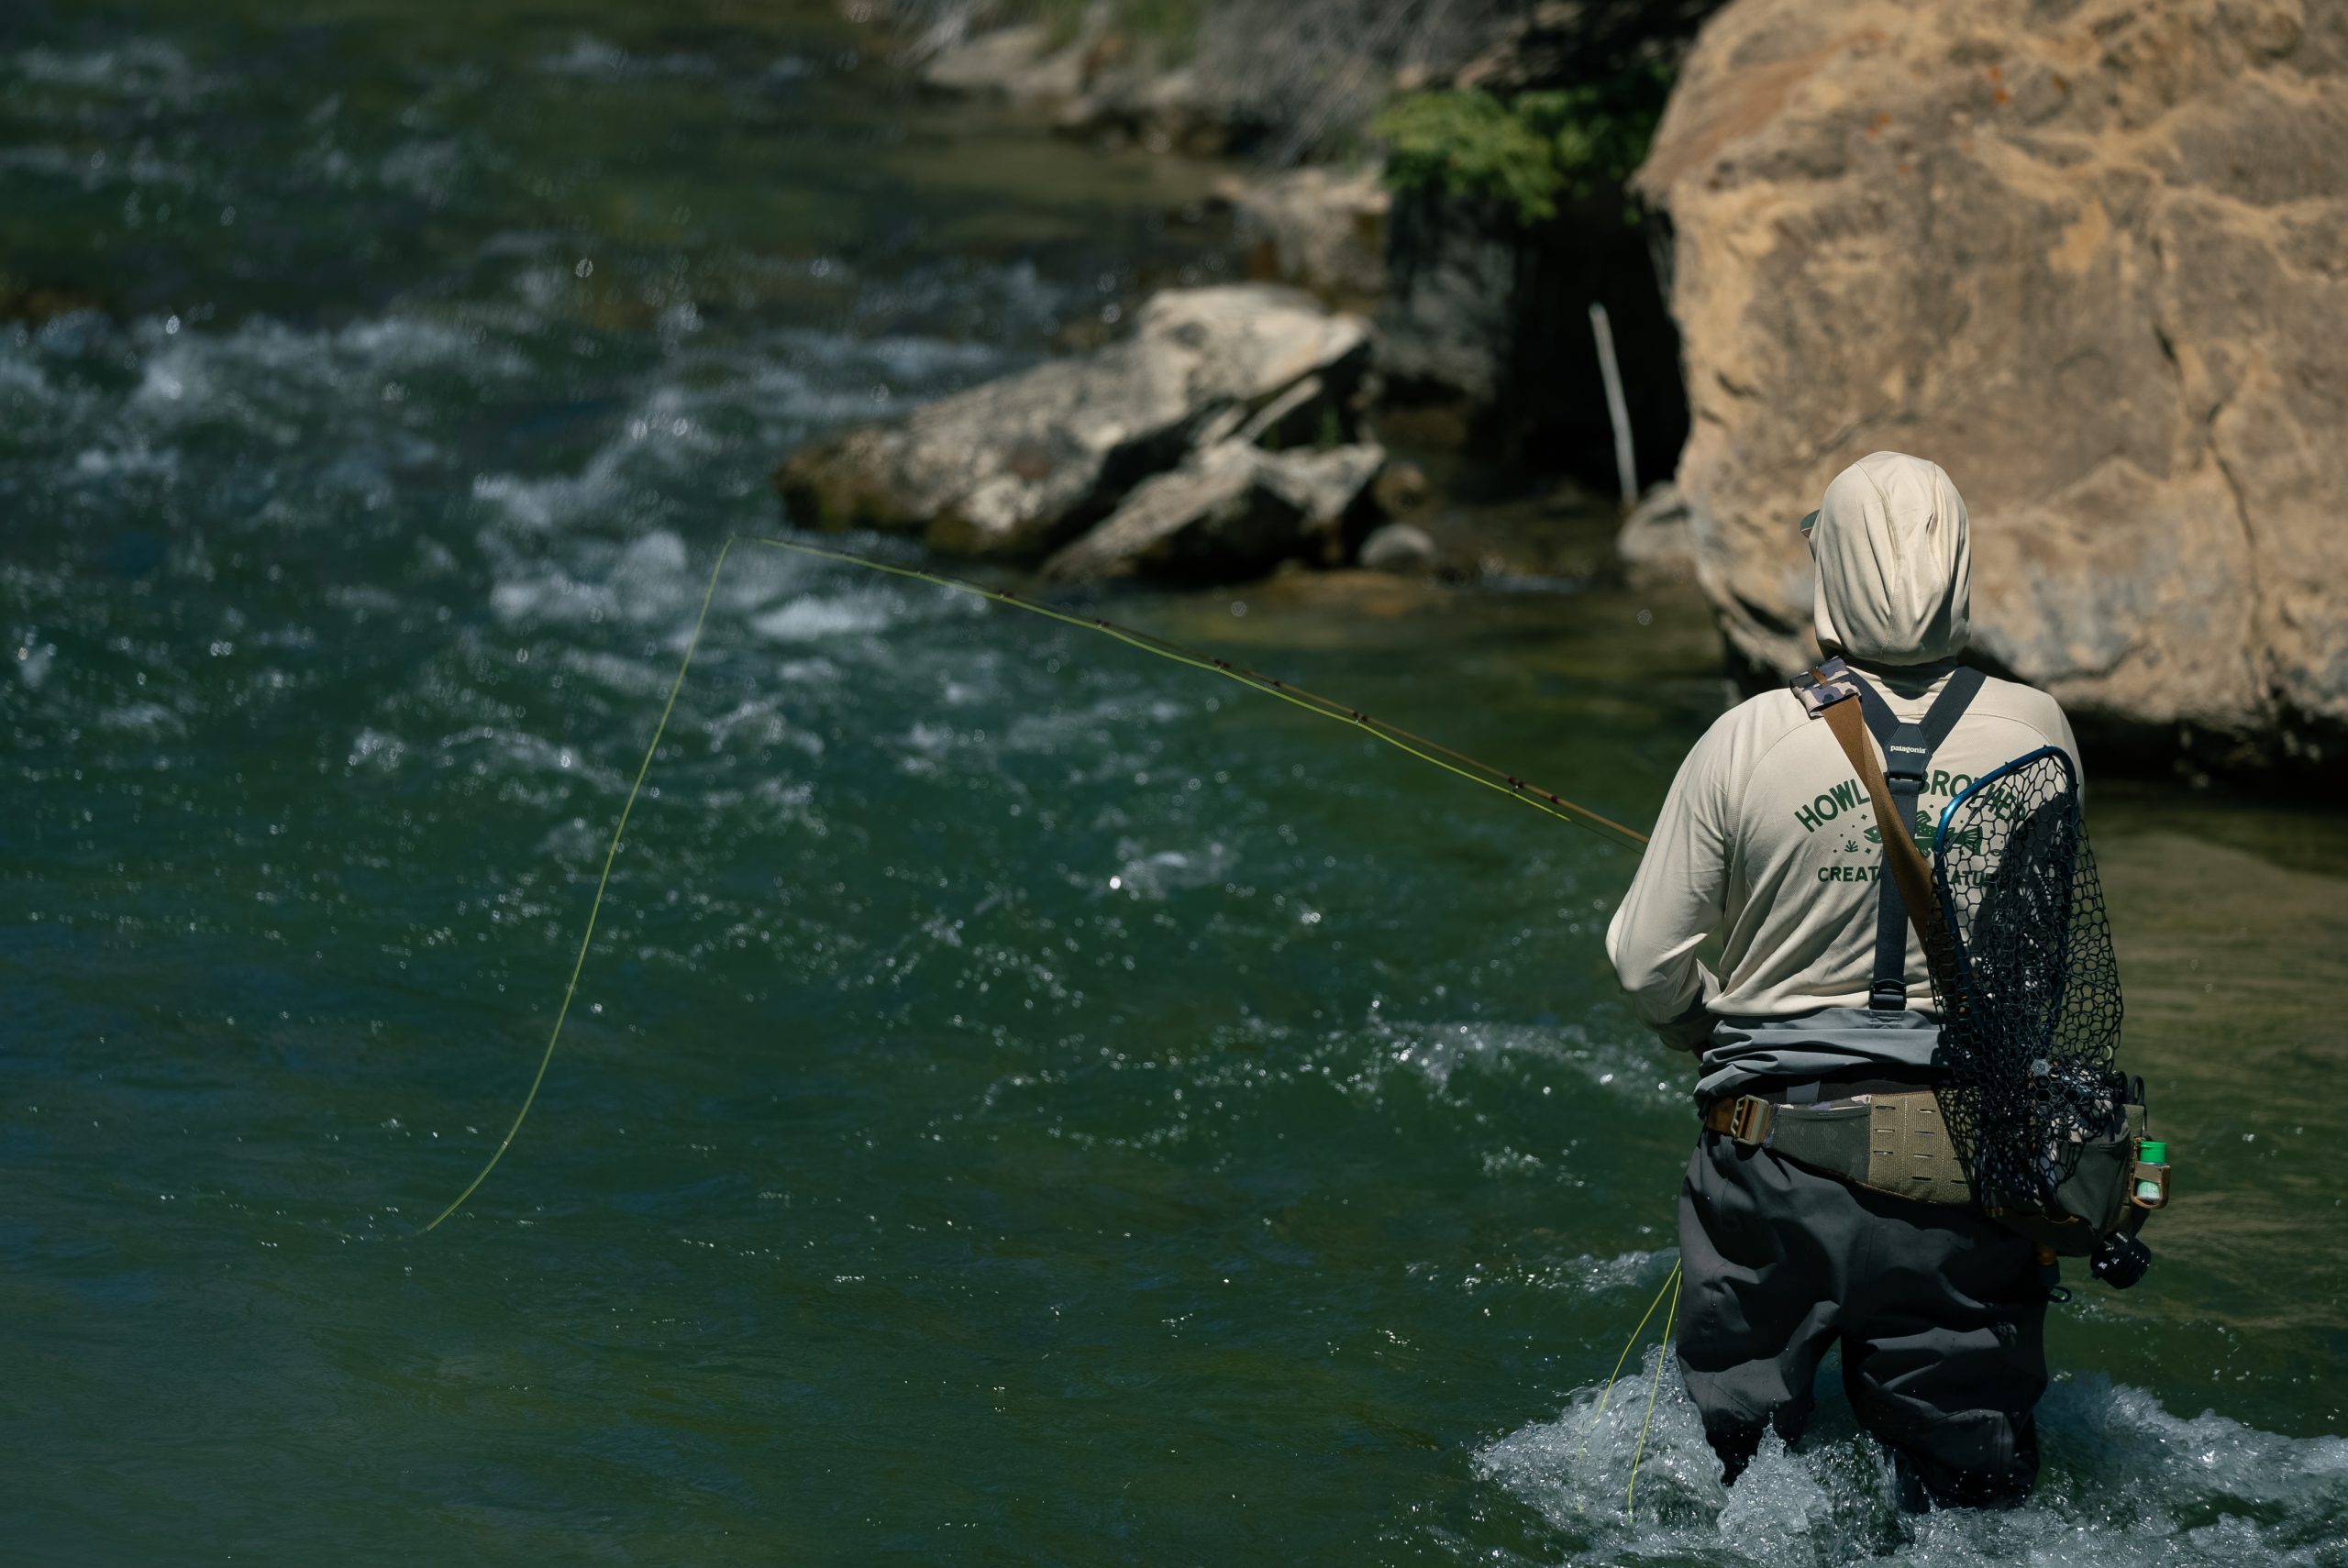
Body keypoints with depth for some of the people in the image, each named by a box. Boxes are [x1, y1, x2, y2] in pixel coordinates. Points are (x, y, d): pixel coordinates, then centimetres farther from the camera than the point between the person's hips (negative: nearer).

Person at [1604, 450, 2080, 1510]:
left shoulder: (1748, 741, -10)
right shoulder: (2037, 734, -5)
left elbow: (1647, 966, -3)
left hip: (1775, 1164, -1)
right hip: (1967, 1174, 1)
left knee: (1730, 1480, 15)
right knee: (1973, 1501, 8)